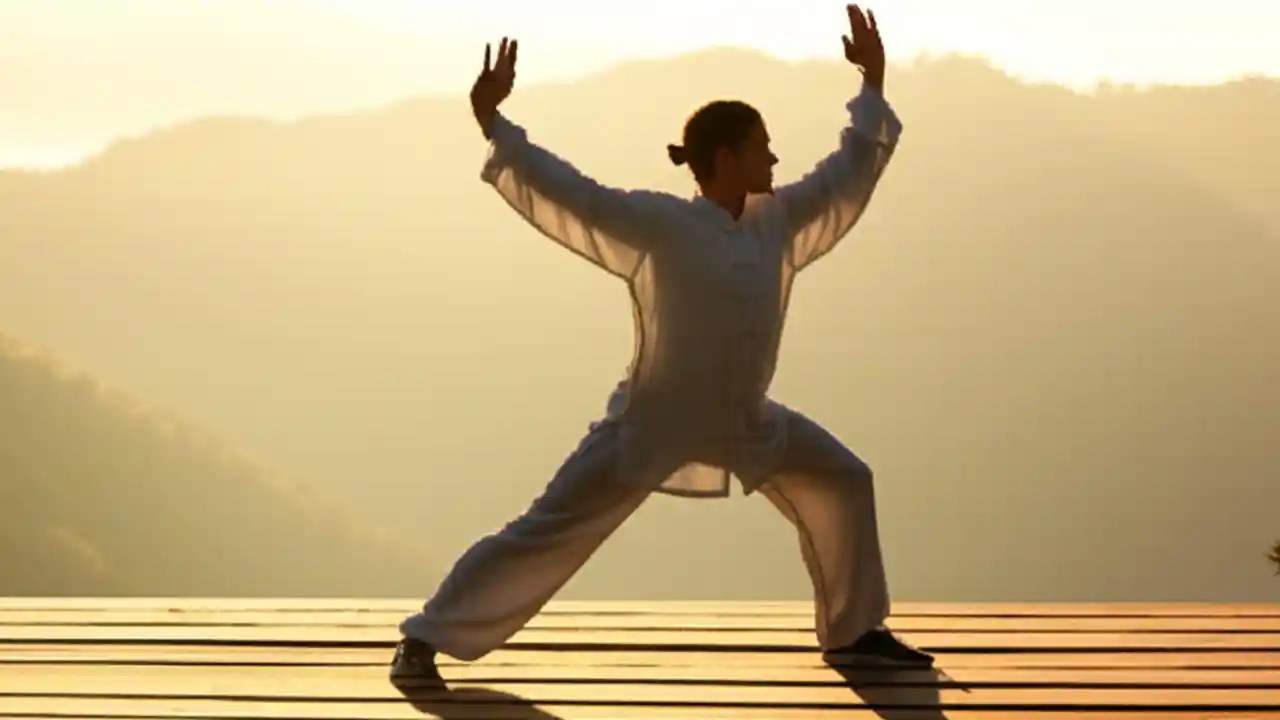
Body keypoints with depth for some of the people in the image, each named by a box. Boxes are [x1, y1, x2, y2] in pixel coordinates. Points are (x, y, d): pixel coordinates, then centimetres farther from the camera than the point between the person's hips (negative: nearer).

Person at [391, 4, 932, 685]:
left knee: (842, 482, 9)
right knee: (552, 529, -10)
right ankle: (427, 637, -2)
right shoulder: (658, 224, -17)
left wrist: (873, 85, 15)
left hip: (746, 423, 7)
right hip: (652, 423, -7)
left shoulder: (777, 222, 1)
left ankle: (853, 631, 27)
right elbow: (564, 192, -22)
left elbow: (849, 174, 13)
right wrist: (492, 124, -29)